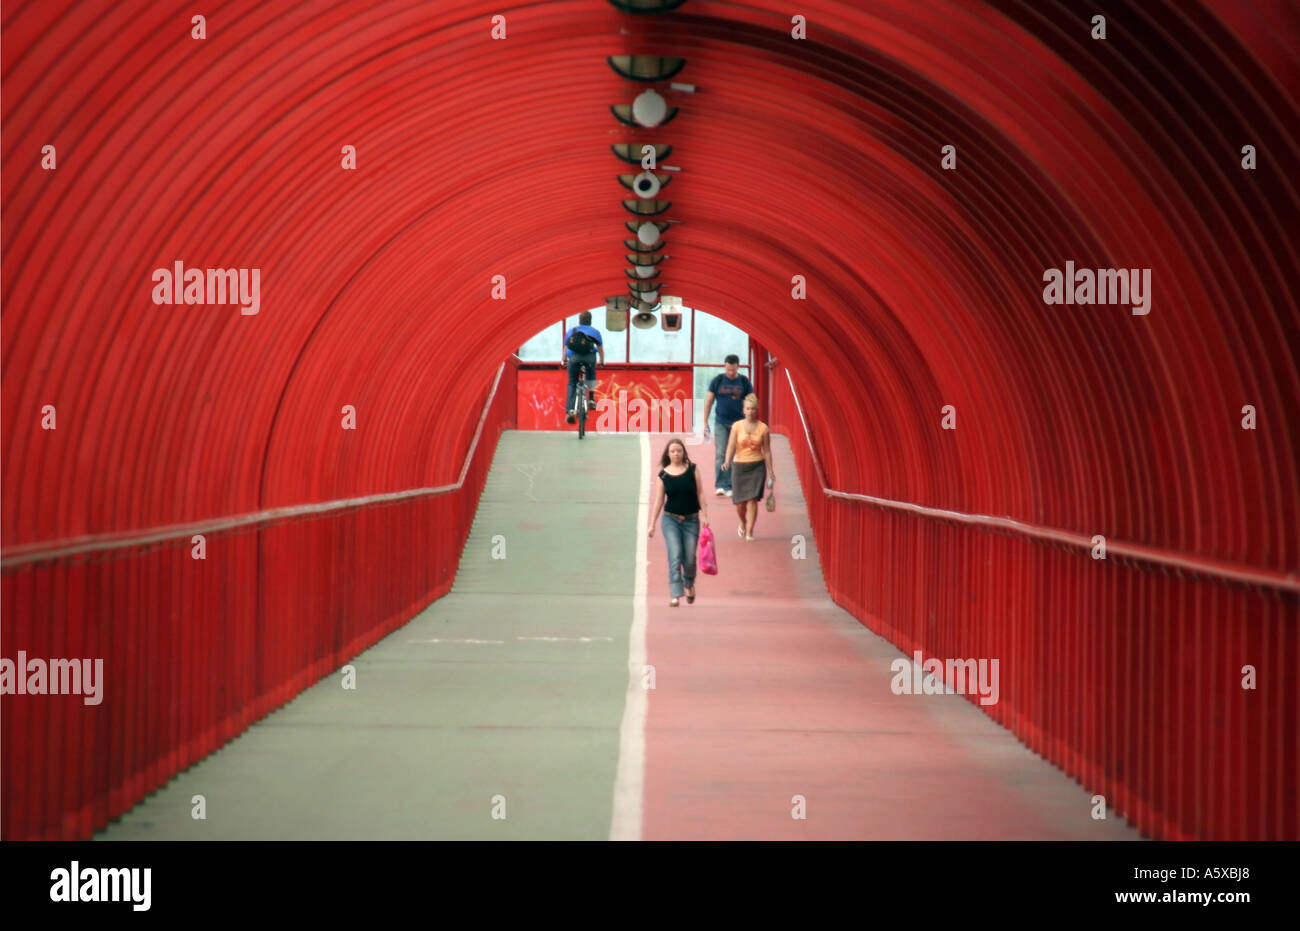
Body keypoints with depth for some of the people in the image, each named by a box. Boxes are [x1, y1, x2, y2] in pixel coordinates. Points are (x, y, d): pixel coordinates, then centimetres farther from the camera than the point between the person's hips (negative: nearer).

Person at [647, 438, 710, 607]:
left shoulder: (692, 470, 1)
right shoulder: (663, 474, 1)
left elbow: (700, 493, 3)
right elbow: (658, 501, 5)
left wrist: (704, 515, -3)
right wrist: (652, 524, 3)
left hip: (691, 520, 1)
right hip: (670, 519, -1)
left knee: (689, 558, 3)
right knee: (675, 556, -13)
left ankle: (689, 584, 35)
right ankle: (675, 595, -14)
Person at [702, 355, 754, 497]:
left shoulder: (744, 382, 2)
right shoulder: (717, 381, 1)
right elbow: (708, 401, 5)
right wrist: (705, 423, 1)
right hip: (721, 423, 0)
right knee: (720, 454, -10)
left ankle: (730, 487, 8)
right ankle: (720, 486, -13)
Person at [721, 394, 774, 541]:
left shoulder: (763, 428, 0)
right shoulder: (737, 426, -2)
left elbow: (766, 451, 5)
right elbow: (731, 446, -8)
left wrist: (771, 471, 6)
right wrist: (727, 462, -25)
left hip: (757, 466, 0)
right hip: (739, 465, 0)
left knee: (752, 499, -10)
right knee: (740, 502, 4)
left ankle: (749, 532, -4)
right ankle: (742, 524, 34)